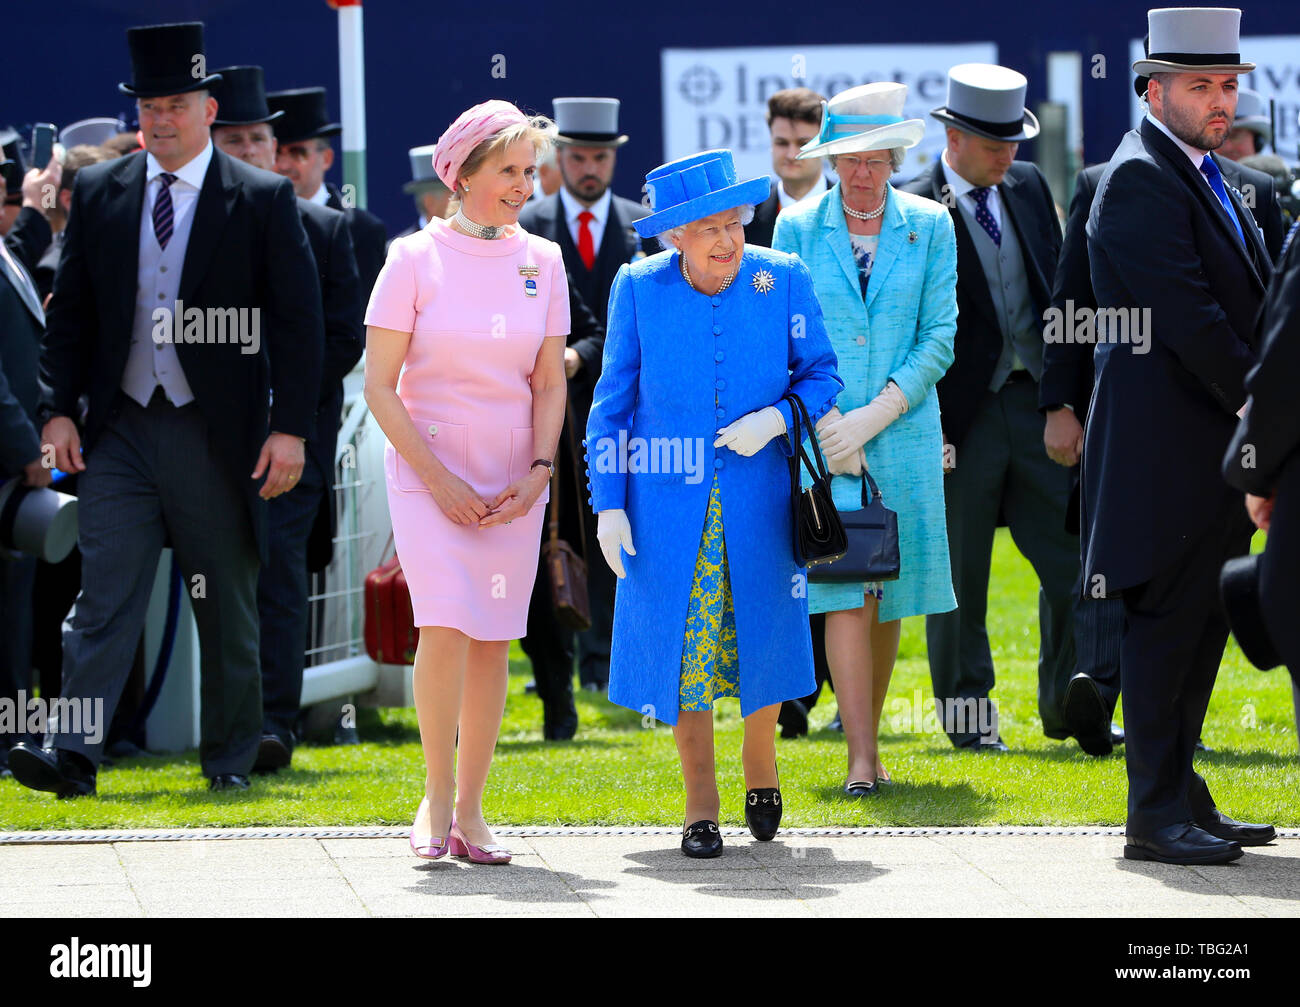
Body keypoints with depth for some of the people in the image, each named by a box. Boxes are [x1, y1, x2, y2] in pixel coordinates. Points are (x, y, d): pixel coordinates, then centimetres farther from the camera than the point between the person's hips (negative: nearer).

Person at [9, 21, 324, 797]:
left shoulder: (264, 200, -2)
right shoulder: (100, 194, 7)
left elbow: (298, 321, -3)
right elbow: (70, 313, 10)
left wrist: (291, 428, -10)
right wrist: (59, 410, 0)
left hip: (217, 435, -2)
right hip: (121, 431, 2)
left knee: (229, 605, 8)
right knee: (105, 594, -7)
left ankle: (230, 757, 20)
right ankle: (73, 754, -14)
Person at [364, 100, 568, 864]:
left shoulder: (541, 261, 5)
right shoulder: (416, 258, -6)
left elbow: (550, 383, 9)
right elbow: (380, 385, -6)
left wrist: (539, 470, -5)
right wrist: (439, 478, -12)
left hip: (512, 480, 3)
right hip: (428, 470, -3)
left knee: (492, 640, 2)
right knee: (446, 626, -17)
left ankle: (470, 809, 12)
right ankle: (437, 796, -2)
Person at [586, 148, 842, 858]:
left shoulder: (783, 279, -4)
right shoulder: (639, 288, -5)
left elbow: (820, 375, 4)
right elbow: (612, 400, 2)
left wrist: (775, 419, -16)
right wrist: (608, 503, -3)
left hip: (758, 498, 1)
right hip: (669, 504, 0)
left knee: (764, 632, 7)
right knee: (682, 641, 2)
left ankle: (760, 760, 35)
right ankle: (699, 799, 17)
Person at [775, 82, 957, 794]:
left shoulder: (930, 227, 5)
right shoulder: (798, 228, 4)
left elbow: (938, 339, 1)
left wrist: (872, 417, -9)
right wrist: (827, 425, -8)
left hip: (903, 434, 1)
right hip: (823, 436, -1)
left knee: (887, 596, 4)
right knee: (844, 592, -11)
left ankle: (869, 743, 17)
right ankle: (861, 759, -15)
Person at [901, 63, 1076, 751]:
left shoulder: (1028, 186, 11)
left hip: (1037, 402, 5)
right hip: (962, 412, -5)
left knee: (1074, 561, 3)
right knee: (958, 574, 4)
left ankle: (1068, 709, 13)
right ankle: (966, 713, 15)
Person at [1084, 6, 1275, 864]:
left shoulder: (1206, 176, 18)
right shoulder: (1141, 180, -13)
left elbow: (1249, 302, 20)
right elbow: (1186, 315, -20)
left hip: (1217, 439, 9)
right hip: (1168, 442, -9)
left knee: (1204, 623, 12)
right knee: (1168, 623, -6)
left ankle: (1182, 799, 18)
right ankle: (1158, 814, -3)